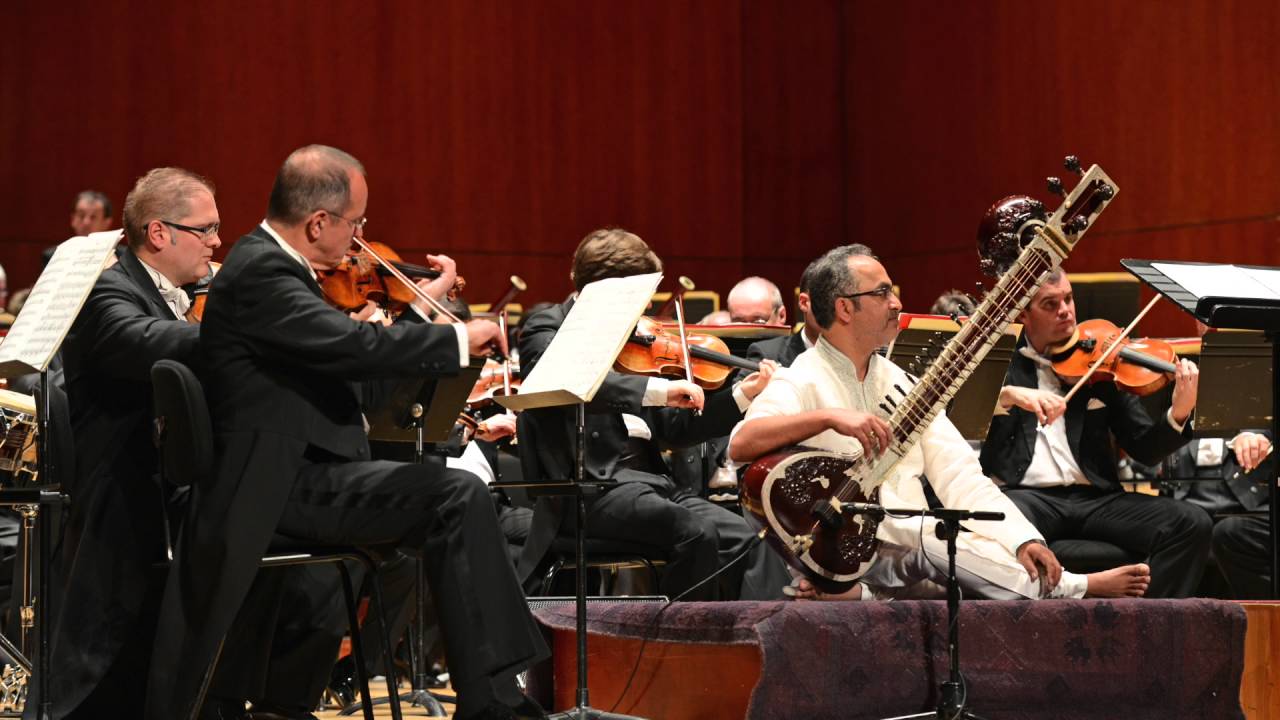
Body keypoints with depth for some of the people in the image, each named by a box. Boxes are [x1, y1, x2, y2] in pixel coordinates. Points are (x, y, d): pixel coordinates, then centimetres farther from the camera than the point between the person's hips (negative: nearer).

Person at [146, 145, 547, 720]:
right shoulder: (259, 273, -14)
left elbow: (361, 384, 20)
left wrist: (422, 307, 17)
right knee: (457, 497, -22)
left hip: (290, 480, 11)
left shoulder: (271, 265, 17)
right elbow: (360, 345, -26)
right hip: (287, 484, -11)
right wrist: (458, 338, -14)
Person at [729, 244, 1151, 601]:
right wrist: (829, 417, -35)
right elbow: (740, 445, -24)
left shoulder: (900, 382, 17)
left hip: (916, 551, 5)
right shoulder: (802, 382, -5)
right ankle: (1071, 589, -17)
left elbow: (958, 474, 10)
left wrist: (1022, 539, -5)